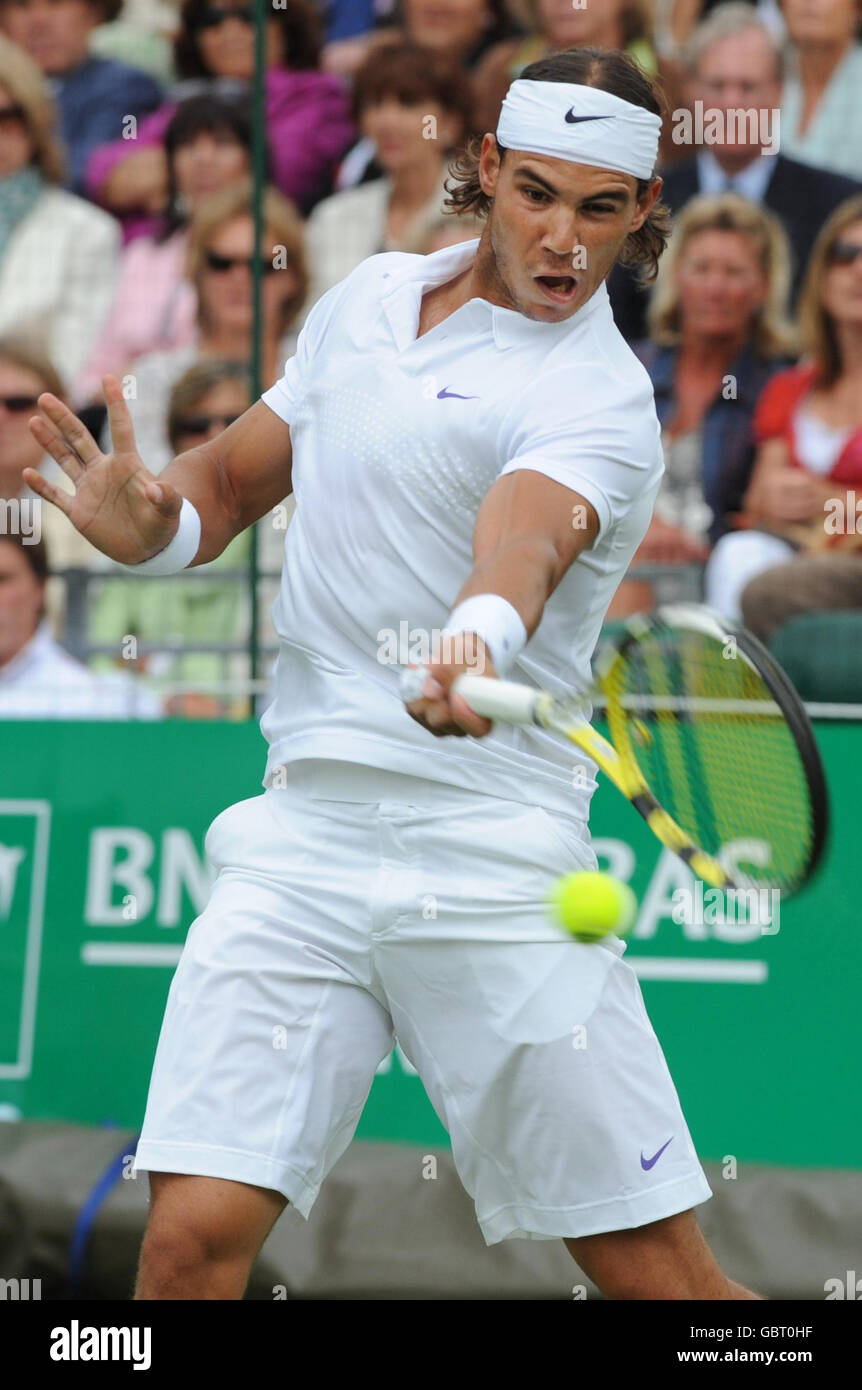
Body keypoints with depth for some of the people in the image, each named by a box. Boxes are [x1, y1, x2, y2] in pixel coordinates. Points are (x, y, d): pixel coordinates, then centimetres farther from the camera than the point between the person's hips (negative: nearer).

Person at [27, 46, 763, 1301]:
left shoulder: (597, 397, -8)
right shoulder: (369, 299, 12)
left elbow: (527, 533, -29)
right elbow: (234, 479, 23)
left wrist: (479, 643, -53)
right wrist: (149, 518, -2)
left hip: (491, 854, -4)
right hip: (304, 833, 4)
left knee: (663, 1278, -5)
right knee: (195, 1233, -13)